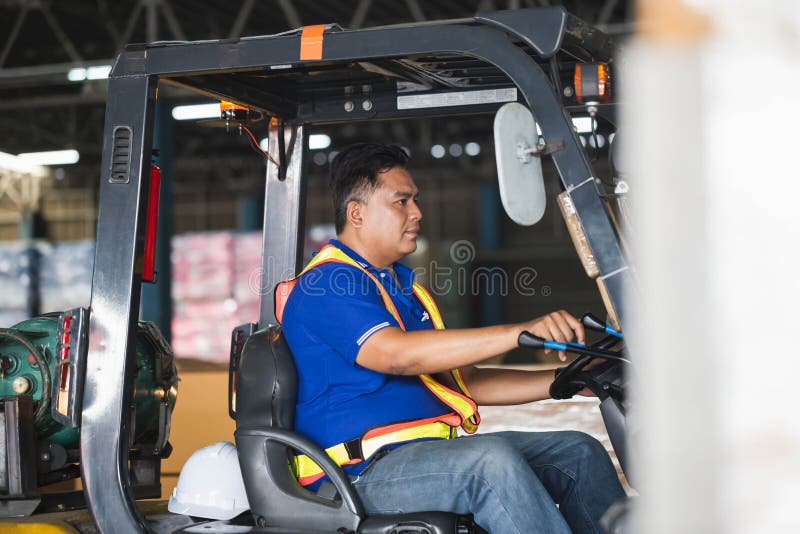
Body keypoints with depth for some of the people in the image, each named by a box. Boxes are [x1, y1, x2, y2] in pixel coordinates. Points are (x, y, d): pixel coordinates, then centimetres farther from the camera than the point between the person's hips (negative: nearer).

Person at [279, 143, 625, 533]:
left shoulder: (400, 286, 23)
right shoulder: (326, 285, -9)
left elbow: (464, 380, 22)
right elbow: (398, 354, -27)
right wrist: (519, 332, -32)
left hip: (428, 453, 10)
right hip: (363, 474, -10)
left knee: (578, 453, 0)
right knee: (491, 459, -34)